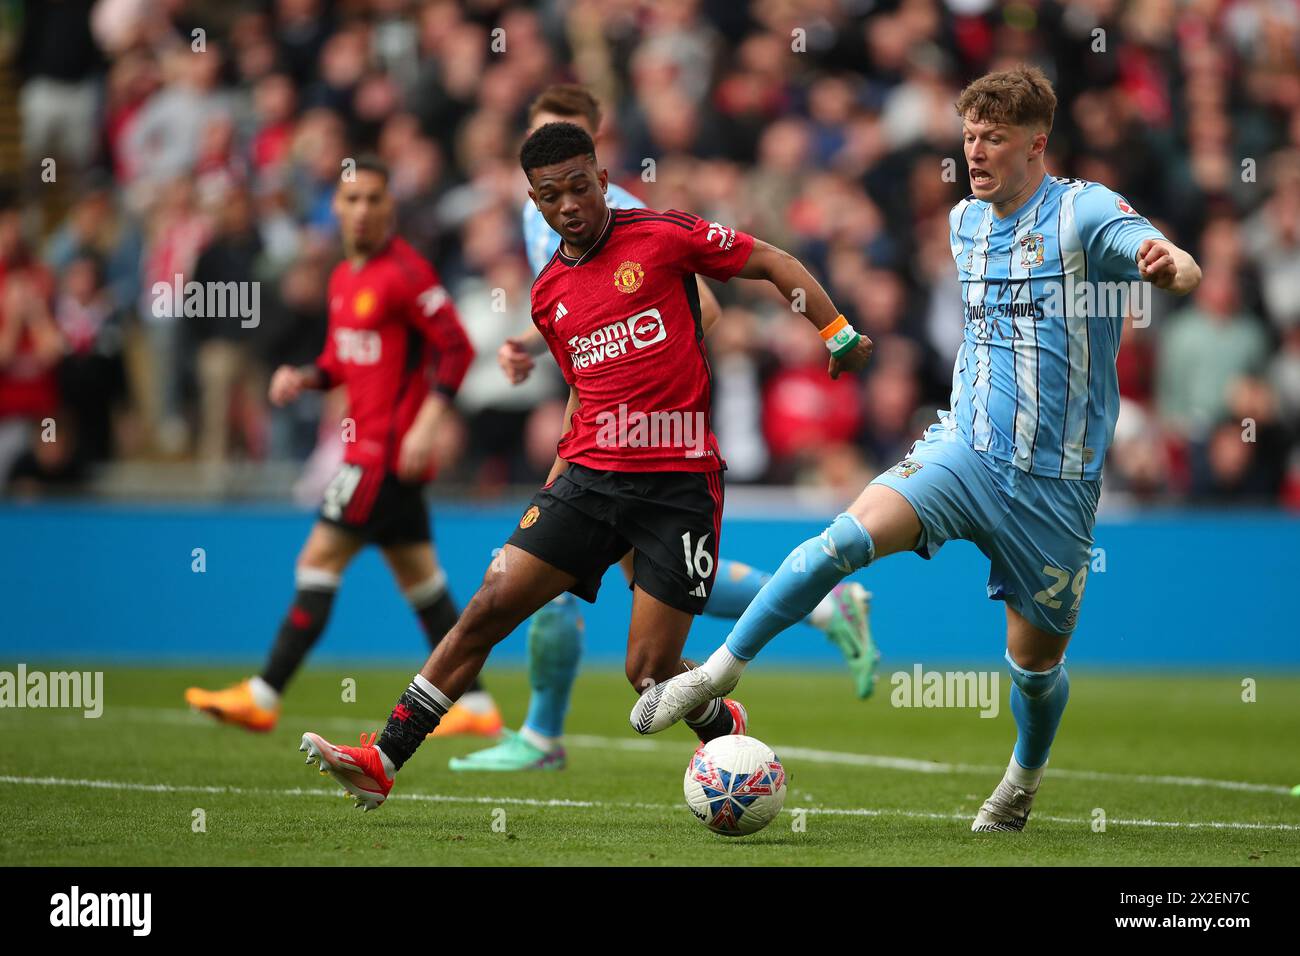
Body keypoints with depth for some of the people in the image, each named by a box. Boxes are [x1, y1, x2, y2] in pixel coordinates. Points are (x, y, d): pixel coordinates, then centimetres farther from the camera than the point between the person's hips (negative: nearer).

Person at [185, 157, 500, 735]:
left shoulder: (404, 272, -13)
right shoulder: (344, 277, 14)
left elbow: (456, 347, -15)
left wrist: (427, 424, -21)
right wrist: (303, 378, 4)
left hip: (389, 449, -9)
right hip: (367, 444, 9)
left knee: (319, 562, -8)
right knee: (418, 575, 10)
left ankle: (263, 695, -5)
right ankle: (476, 706, 14)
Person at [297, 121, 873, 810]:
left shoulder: (661, 237, -3)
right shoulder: (549, 293, 13)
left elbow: (772, 263, 4)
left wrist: (840, 337, 0)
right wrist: (559, 472, 20)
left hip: (679, 482, -5)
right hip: (590, 477, 5)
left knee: (650, 673, -7)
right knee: (491, 605, -7)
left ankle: (729, 730, 27)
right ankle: (381, 762, -3)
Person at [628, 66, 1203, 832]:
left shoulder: (1084, 212, -11)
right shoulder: (965, 222, 9)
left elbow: (1171, 263, -30)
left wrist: (1172, 268, -53)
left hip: (1056, 483, -3)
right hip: (966, 449, 4)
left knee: (1035, 661, 9)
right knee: (851, 536, -23)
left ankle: (1026, 776, 41)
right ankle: (715, 675, -18)